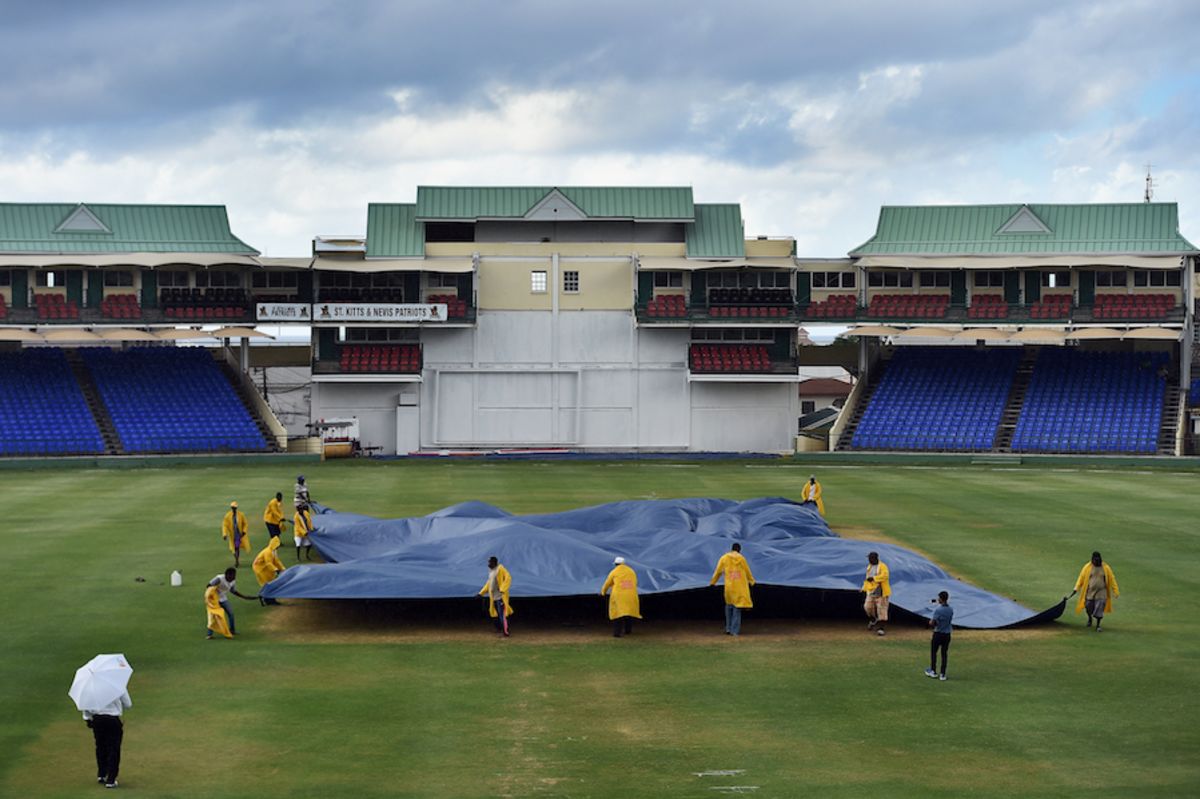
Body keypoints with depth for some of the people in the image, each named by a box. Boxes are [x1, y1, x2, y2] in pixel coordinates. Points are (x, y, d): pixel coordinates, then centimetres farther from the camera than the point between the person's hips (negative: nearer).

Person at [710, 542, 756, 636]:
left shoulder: (724, 558, 3)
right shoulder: (741, 558, 0)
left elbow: (718, 571, 5)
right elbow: (747, 571, 7)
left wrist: (712, 582, 19)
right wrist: (751, 581, 24)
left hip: (729, 586, 1)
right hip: (740, 587, -1)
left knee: (729, 606, 18)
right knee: (737, 607, 3)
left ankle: (728, 628, 13)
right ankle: (735, 630, -1)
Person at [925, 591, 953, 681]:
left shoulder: (938, 610, -19)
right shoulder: (951, 610, 0)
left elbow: (932, 623, -20)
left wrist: (930, 622, 4)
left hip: (938, 634, -5)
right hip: (947, 634, 5)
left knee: (933, 652, 13)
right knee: (944, 654, 9)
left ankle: (933, 671, 17)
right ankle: (942, 674, 10)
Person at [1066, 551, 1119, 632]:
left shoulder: (1106, 568, -4)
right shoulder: (1087, 567, -4)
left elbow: (1111, 580, 2)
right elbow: (1081, 579, 0)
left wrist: (1116, 591, -1)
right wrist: (1075, 590, -3)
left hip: (1101, 593, -1)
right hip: (1090, 592, 1)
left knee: (1099, 610, -5)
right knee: (1089, 608, 10)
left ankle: (1098, 625, 15)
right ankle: (1090, 618, 44)